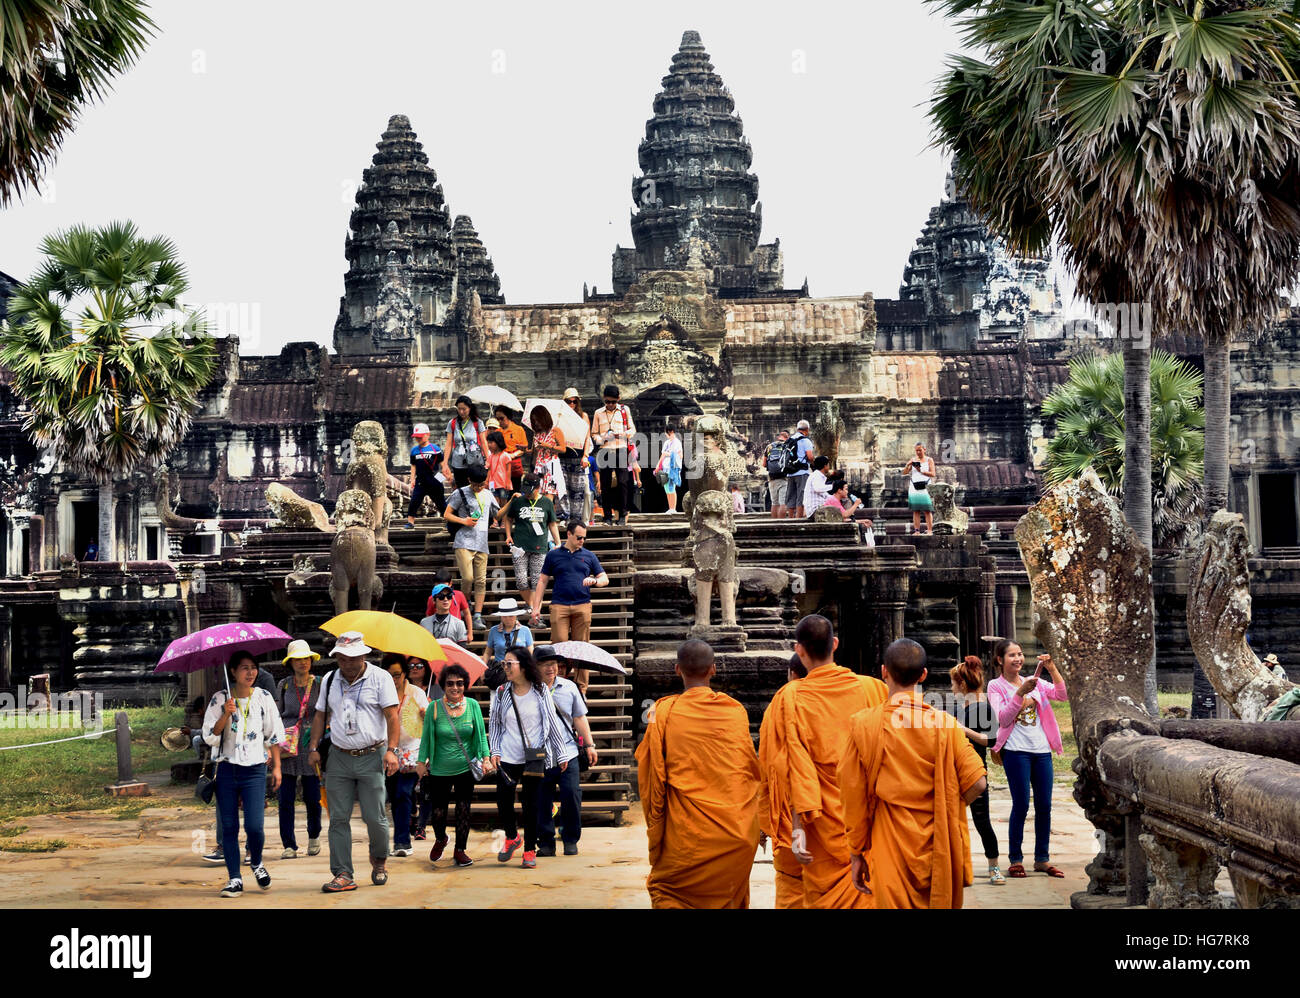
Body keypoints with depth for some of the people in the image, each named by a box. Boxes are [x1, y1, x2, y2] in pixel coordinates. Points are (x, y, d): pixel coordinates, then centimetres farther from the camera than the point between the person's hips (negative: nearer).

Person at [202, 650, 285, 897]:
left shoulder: (264, 698, 4)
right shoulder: (219, 699, 2)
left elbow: (274, 735, 9)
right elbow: (209, 736, -3)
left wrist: (277, 767, 6)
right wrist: (226, 715, -17)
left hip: (255, 769, -1)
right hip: (226, 768, 1)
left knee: (254, 826, -11)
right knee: (228, 827, 1)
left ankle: (256, 863, 18)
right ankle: (235, 879, 11)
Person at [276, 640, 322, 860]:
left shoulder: (319, 684, 5)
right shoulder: (283, 685, 8)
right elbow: (276, 715, 12)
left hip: (311, 747, -1)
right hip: (287, 749, 1)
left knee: (312, 797, 1)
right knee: (286, 798, -3)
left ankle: (314, 836, 27)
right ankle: (289, 846, 4)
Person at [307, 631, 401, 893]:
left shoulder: (380, 678, -2)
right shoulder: (329, 681, 11)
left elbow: (392, 716, -6)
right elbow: (321, 716, 18)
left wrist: (391, 750, -14)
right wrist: (314, 748, 9)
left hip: (371, 757, -4)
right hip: (339, 758, 4)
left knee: (374, 817, -2)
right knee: (338, 818, -1)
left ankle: (379, 860, 25)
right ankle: (343, 875, 2)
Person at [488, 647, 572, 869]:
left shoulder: (540, 691, 0)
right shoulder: (502, 692, 2)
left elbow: (552, 722, 6)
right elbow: (494, 723, 11)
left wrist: (561, 753, 8)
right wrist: (494, 751, 1)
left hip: (535, 757, -1)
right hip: (508, 758, 1)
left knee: (531, 805, 2)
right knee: (503, 801, -1)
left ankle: (530, 850, 15)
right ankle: (511, 837, 28)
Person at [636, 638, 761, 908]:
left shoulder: (665, 712, -5)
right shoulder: (736, 711, 3)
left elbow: (651, 775, -3)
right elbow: (755, 770, 10)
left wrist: (654, 826, 7)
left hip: (687, 832, -3)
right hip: (738, 833, 3)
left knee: (664, 890, 7)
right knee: (730, 898, 15)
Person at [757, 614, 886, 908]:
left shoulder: (791, 698, -8)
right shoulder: (872, 688, -1)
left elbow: (796, 765, -12)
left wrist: (798, 826, -14)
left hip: (826, 828, -2)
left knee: (828, 897, 8)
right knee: (871, 893, 9)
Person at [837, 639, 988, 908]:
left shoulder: (864, 724, -7)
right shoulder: (944, 723, -5)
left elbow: (853, 795, -4)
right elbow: (977, 783, -8)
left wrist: (857, 853, 5)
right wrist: (944, 807, 9)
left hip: (890, 850, -1)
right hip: (938, 852, 1)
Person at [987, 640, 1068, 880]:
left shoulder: (1033, 682, 14)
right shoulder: (996, 686, 2)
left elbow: (1063, 695, 3)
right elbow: (1003, 719, -11)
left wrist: (1052, 669, -8)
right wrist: (1021, 693, -20)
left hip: (1041, 750, 5)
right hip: (1016, 750, -5)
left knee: (1044, 805, 5)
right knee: (1021, 805, -6)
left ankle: (1042, 858, 14)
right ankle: (1015, 860, 3)